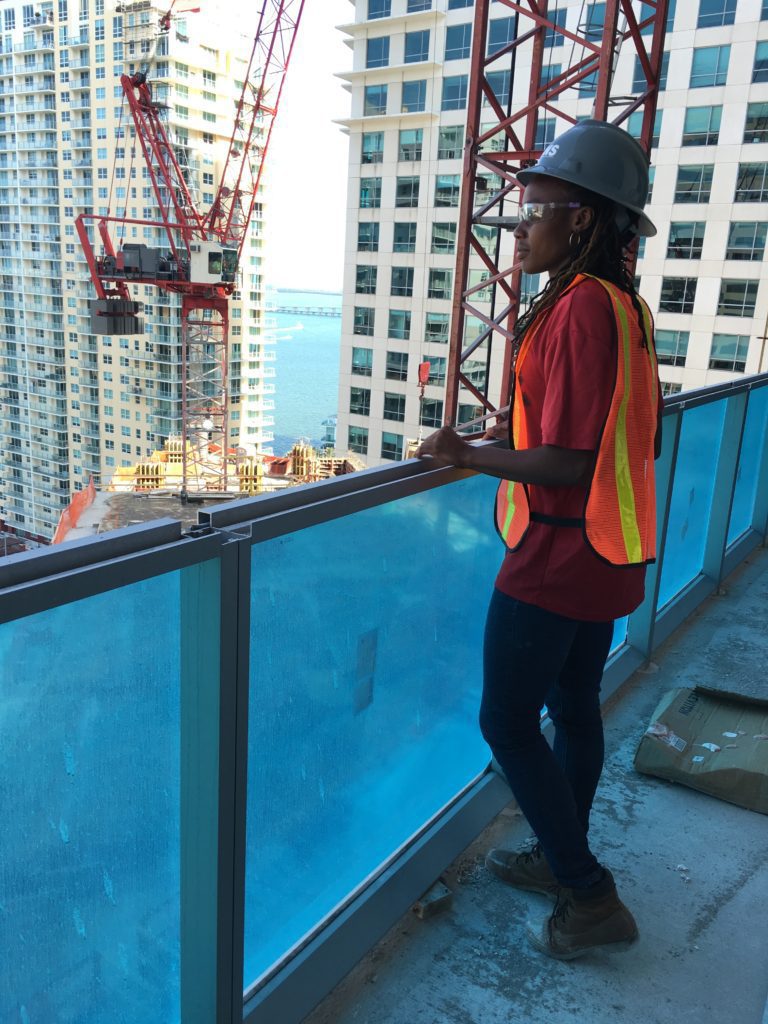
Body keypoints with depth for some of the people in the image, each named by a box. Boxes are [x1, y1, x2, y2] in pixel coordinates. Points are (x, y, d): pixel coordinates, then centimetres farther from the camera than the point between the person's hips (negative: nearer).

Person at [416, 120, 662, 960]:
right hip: (604, 559, 10)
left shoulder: (579, 310, -21)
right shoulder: (626, 306, 9)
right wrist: (513, 433, 16)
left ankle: (591, 900, 14)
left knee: (507, 720, 2)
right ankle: (561, 859, 38)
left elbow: (565, 462, -25)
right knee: (573, 709, 19)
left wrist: (468, 455, -12)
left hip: (554, 559, -10)